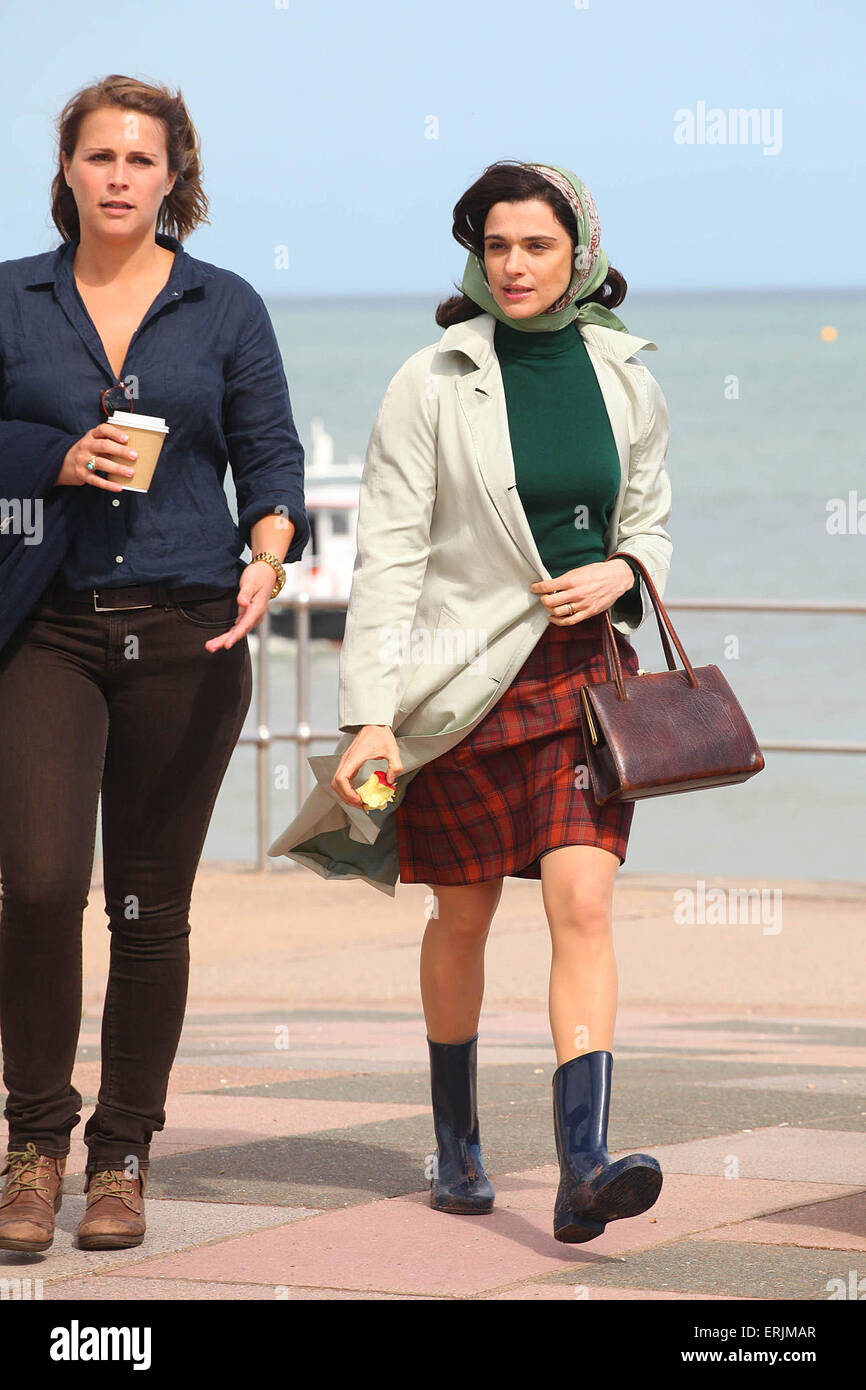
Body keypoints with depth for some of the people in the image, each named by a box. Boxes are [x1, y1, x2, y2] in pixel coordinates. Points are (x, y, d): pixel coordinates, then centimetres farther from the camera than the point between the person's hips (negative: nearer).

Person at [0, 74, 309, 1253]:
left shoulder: (226, 308, 8)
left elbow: (272, 456, 7)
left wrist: (270, 553, -12)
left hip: (184, 629, 1)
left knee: (152, 901, 4)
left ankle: (123, 1157, 15)